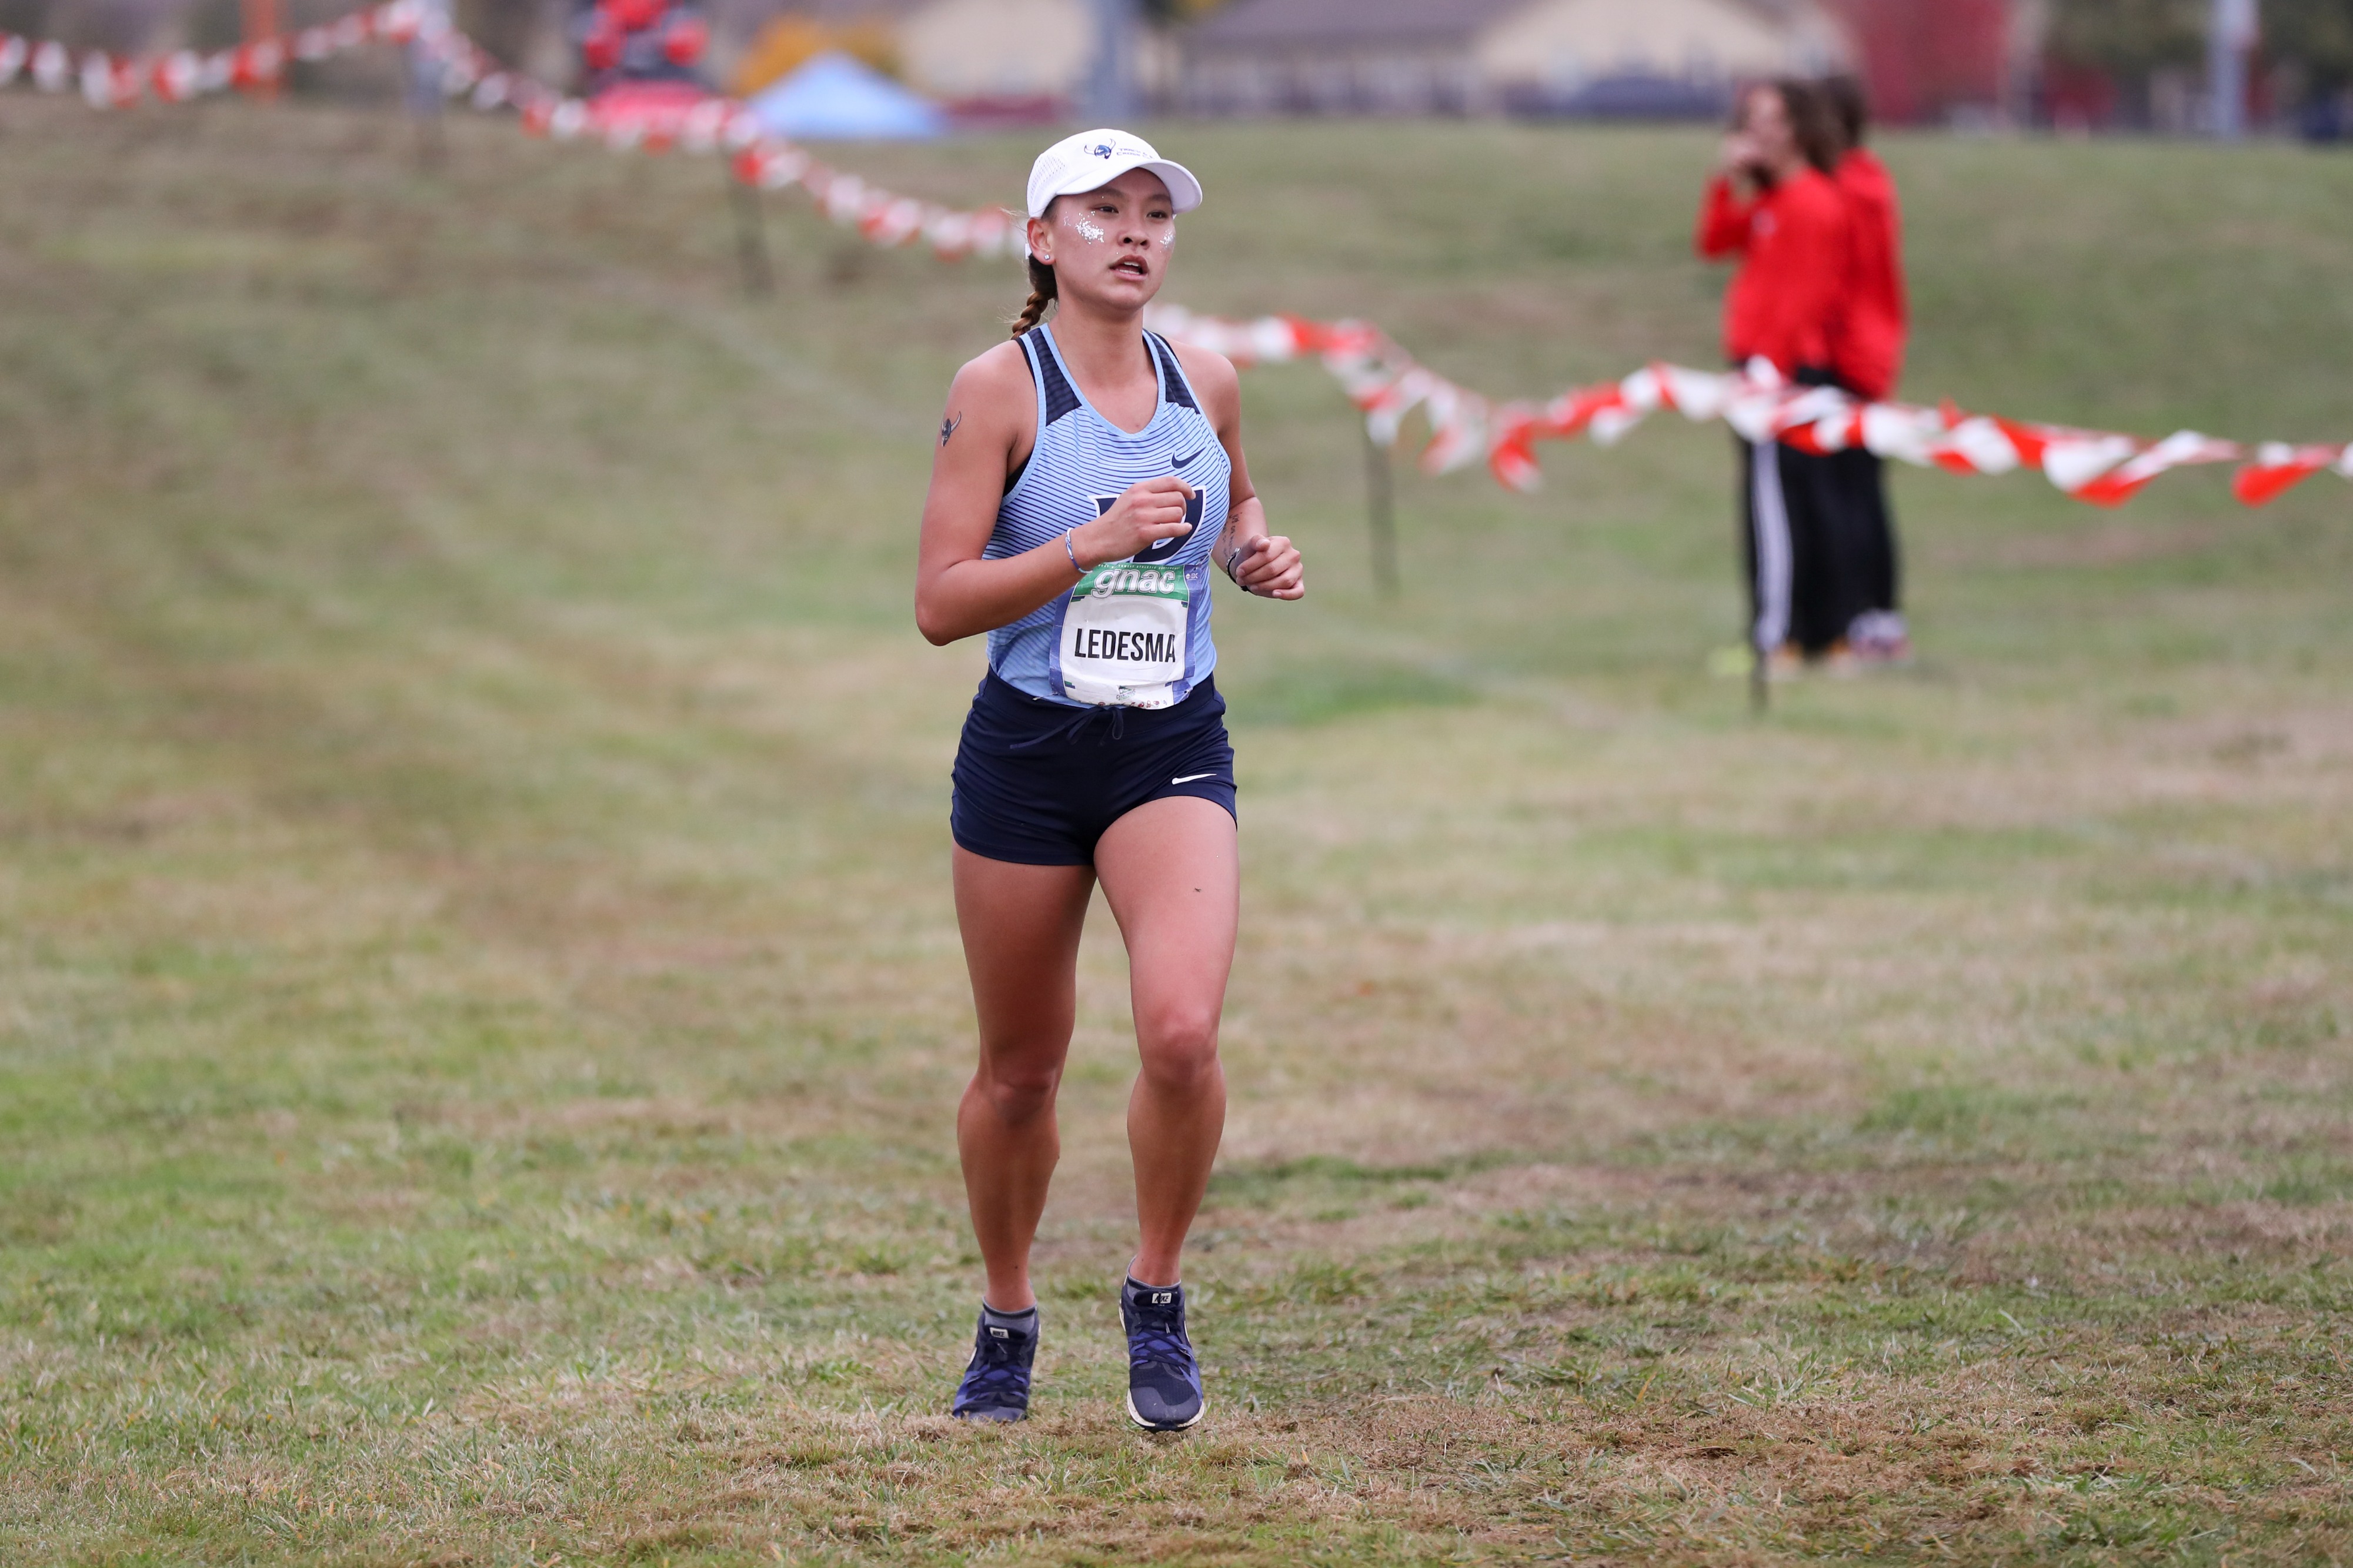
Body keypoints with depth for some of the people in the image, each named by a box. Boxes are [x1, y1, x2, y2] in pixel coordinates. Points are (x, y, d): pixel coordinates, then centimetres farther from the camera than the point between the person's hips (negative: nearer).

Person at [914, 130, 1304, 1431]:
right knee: (1020, 1069, 9)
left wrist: (1254, 555, 5)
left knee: (1182, 1032, -20)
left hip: (1173, 750, 2)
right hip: (1026, 752, -2)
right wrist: (1097, 540, -21)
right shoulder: (1000, 387, -7)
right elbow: (940, 603, -12)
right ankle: (1006, 1322, 32)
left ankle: (1156, 1298, 3)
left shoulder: (1207, 384, 5)